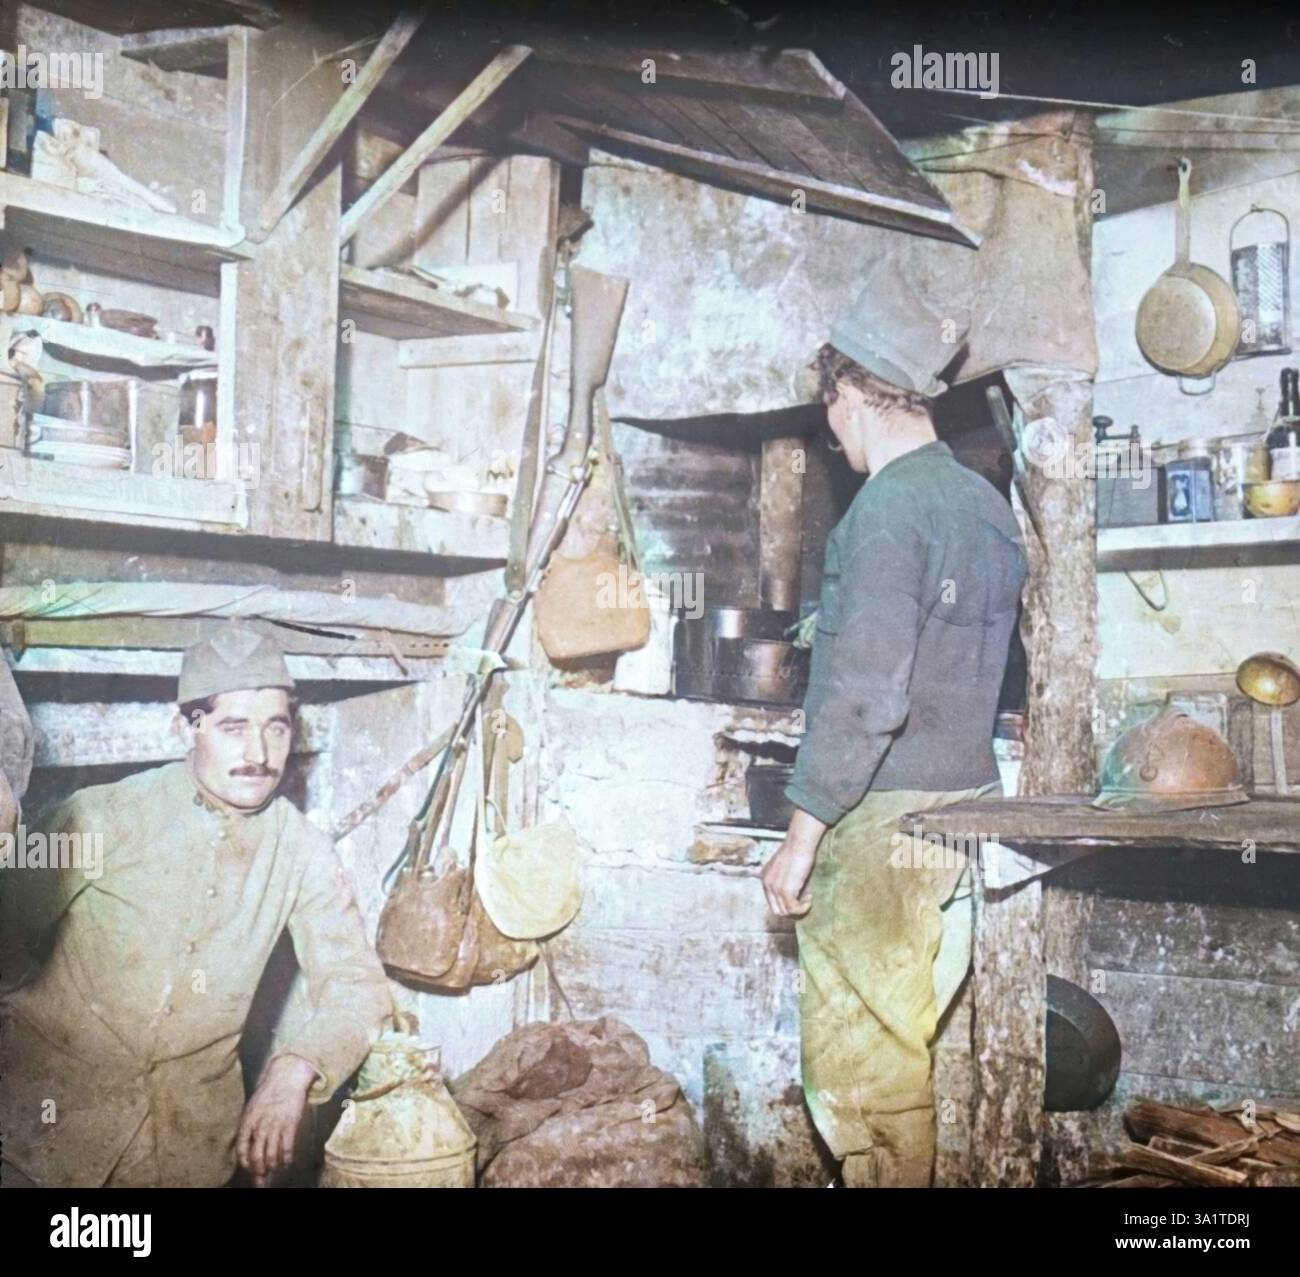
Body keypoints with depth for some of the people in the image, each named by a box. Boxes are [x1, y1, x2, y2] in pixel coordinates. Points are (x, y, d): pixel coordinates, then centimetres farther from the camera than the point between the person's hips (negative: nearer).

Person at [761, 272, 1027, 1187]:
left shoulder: (889, 507, -16)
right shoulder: (987, 502, 11)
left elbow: (865, 693, -22)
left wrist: (803, 834, -16)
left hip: (884, 814, -9)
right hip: (966, 797, 9)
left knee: (857, 1054, 2)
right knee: (902, 1036, 19)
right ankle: (914, 1173, 29)